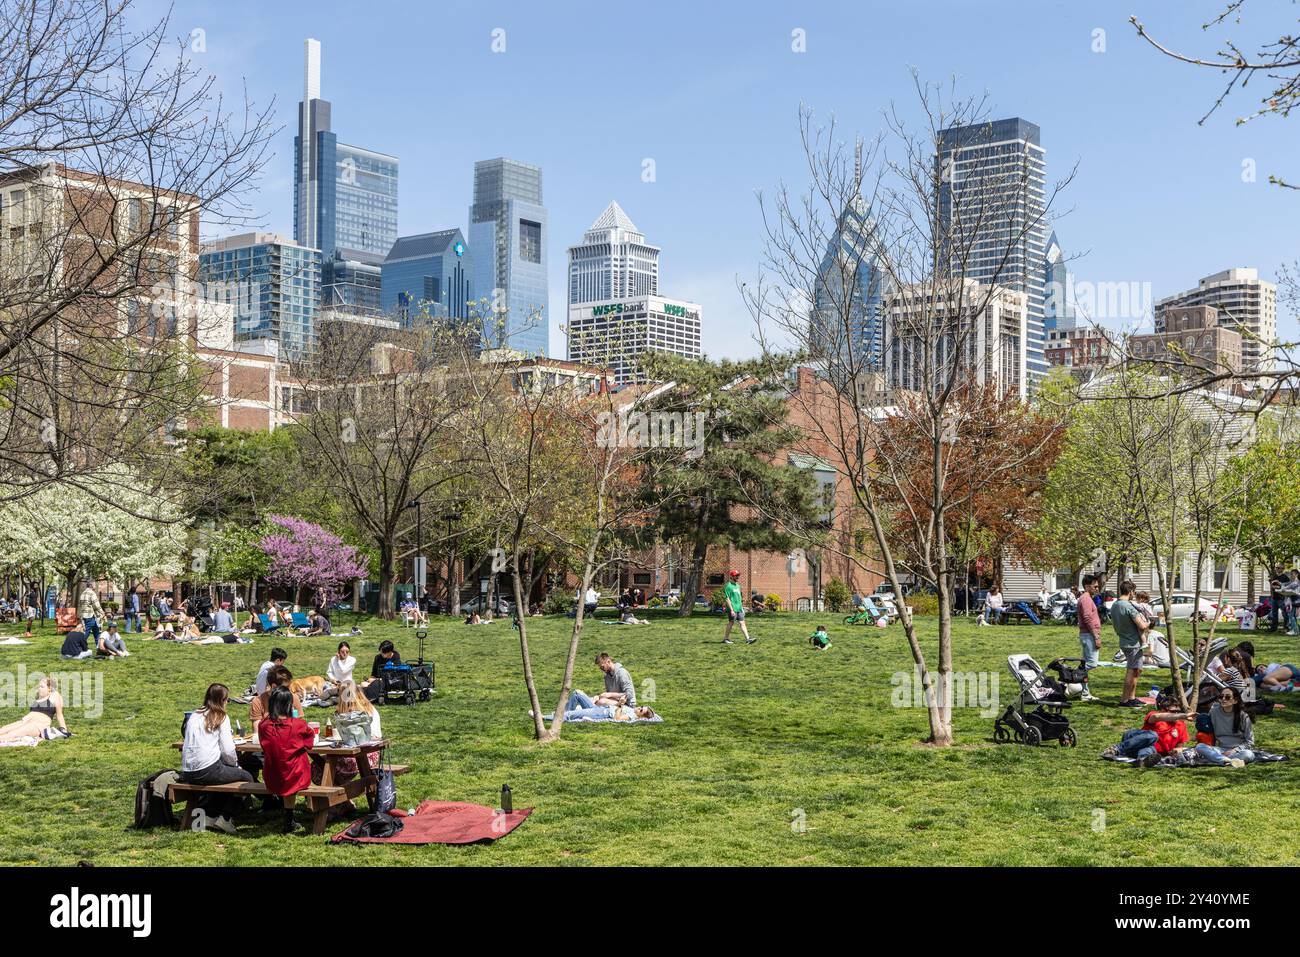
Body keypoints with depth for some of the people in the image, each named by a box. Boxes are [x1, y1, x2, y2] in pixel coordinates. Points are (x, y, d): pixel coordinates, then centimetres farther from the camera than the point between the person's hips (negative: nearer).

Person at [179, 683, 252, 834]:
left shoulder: (194, 717, 15)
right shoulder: (221, 717, -3)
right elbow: (228, 749, -9)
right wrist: (235, 764, 12)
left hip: (187, 774, 7)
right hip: (208, 771, -7)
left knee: (224, 774, 33)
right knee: (246, 777, 12)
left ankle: (209, 814, 21)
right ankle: (225, 818, 6)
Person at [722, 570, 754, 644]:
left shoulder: (737, 585, 16)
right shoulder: (728, 586, -11)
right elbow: (727, 599, -15)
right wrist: (731, 610, -19)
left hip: (739, 608, 7)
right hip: (732, 609, -7)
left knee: (742, 623, 1)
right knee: (731, 623, 2)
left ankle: (747, 639, -6)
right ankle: (726, 638, 16)